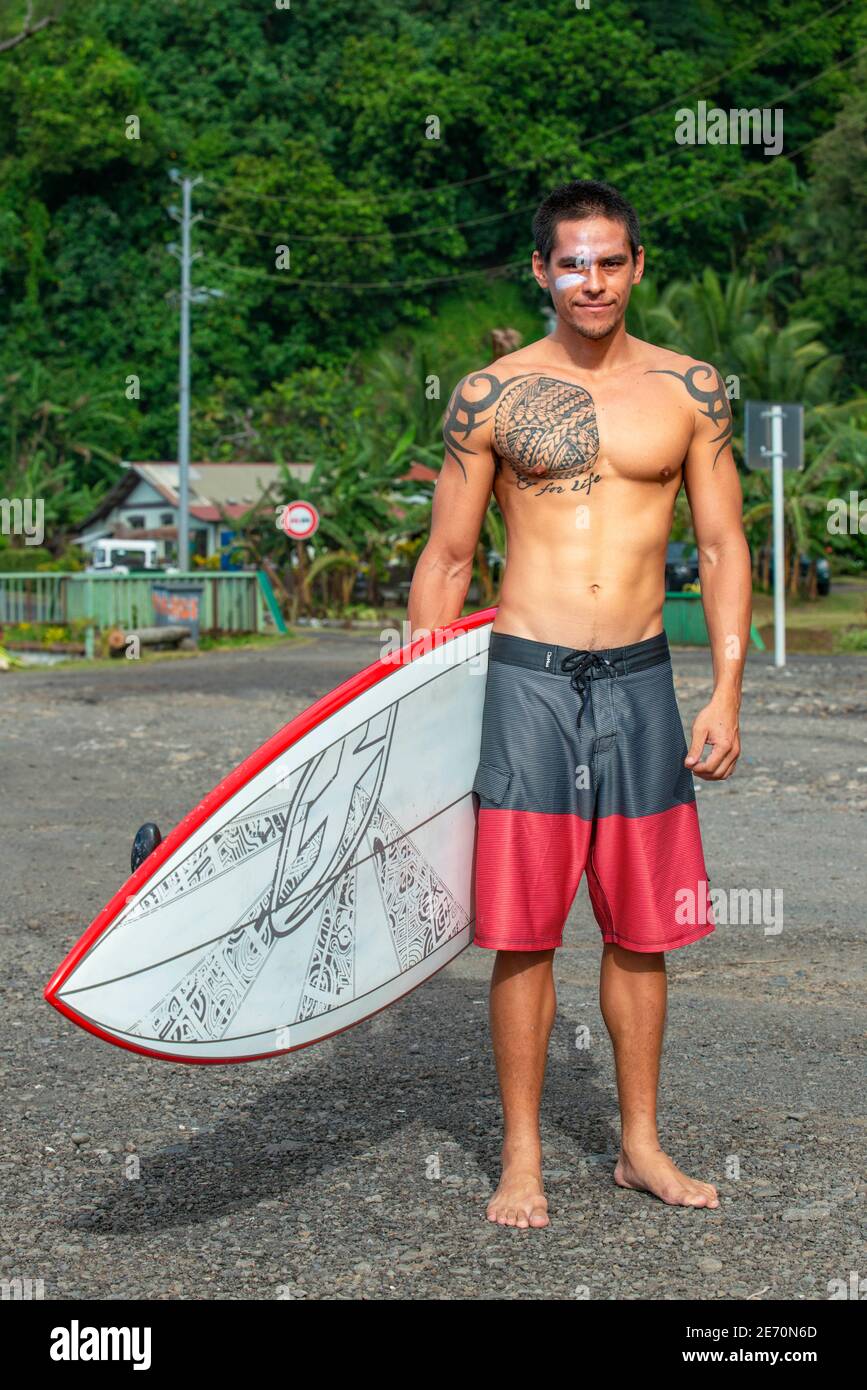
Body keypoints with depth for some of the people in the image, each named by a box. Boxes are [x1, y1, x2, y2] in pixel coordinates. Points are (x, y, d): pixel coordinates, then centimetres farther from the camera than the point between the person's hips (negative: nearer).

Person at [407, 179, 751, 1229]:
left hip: (639, 680, 2)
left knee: (640, 930, 9)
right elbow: (445, 560, 5)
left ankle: (640, 1145, 23)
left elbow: (723, 549, 8)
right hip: (526, 678, -2)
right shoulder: (490, 396, 2)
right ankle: (521, 1158, 13)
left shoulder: (690, 390, 6)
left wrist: (726, 695, -1)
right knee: (524, 932, 0)